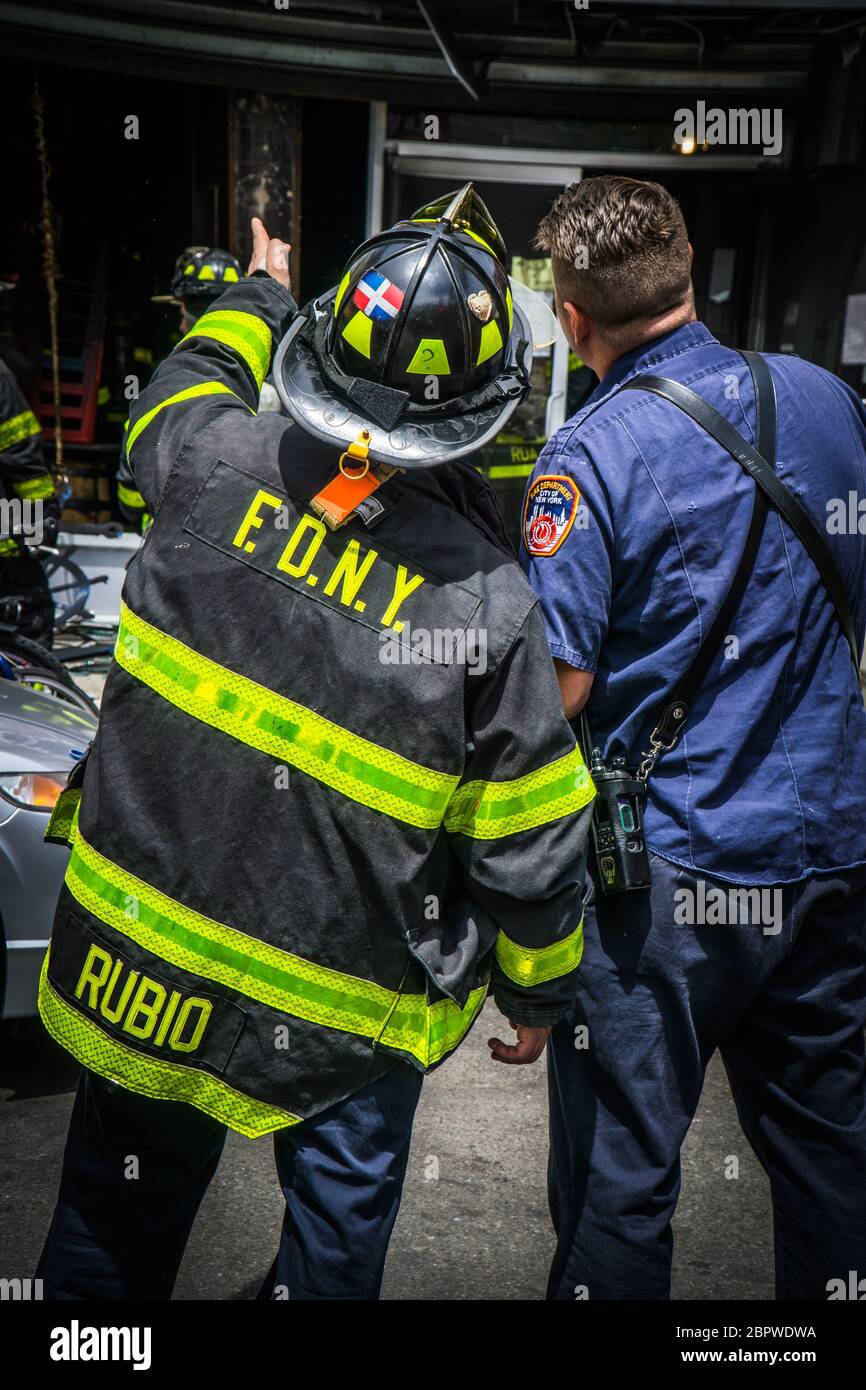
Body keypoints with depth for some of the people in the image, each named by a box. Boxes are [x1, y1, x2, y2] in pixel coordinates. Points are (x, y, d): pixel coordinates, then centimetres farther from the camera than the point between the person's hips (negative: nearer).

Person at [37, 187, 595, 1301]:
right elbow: (531, 844, -12)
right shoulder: (490, 601, -21)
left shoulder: (216, 466, -16)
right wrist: (539, 993, 6)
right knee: (338, 1228, 25)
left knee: (117, 1218, 28)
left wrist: (256, 295, 32)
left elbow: (189, 379, 12)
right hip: (340, 1025, -2)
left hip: (130, 966, 3)